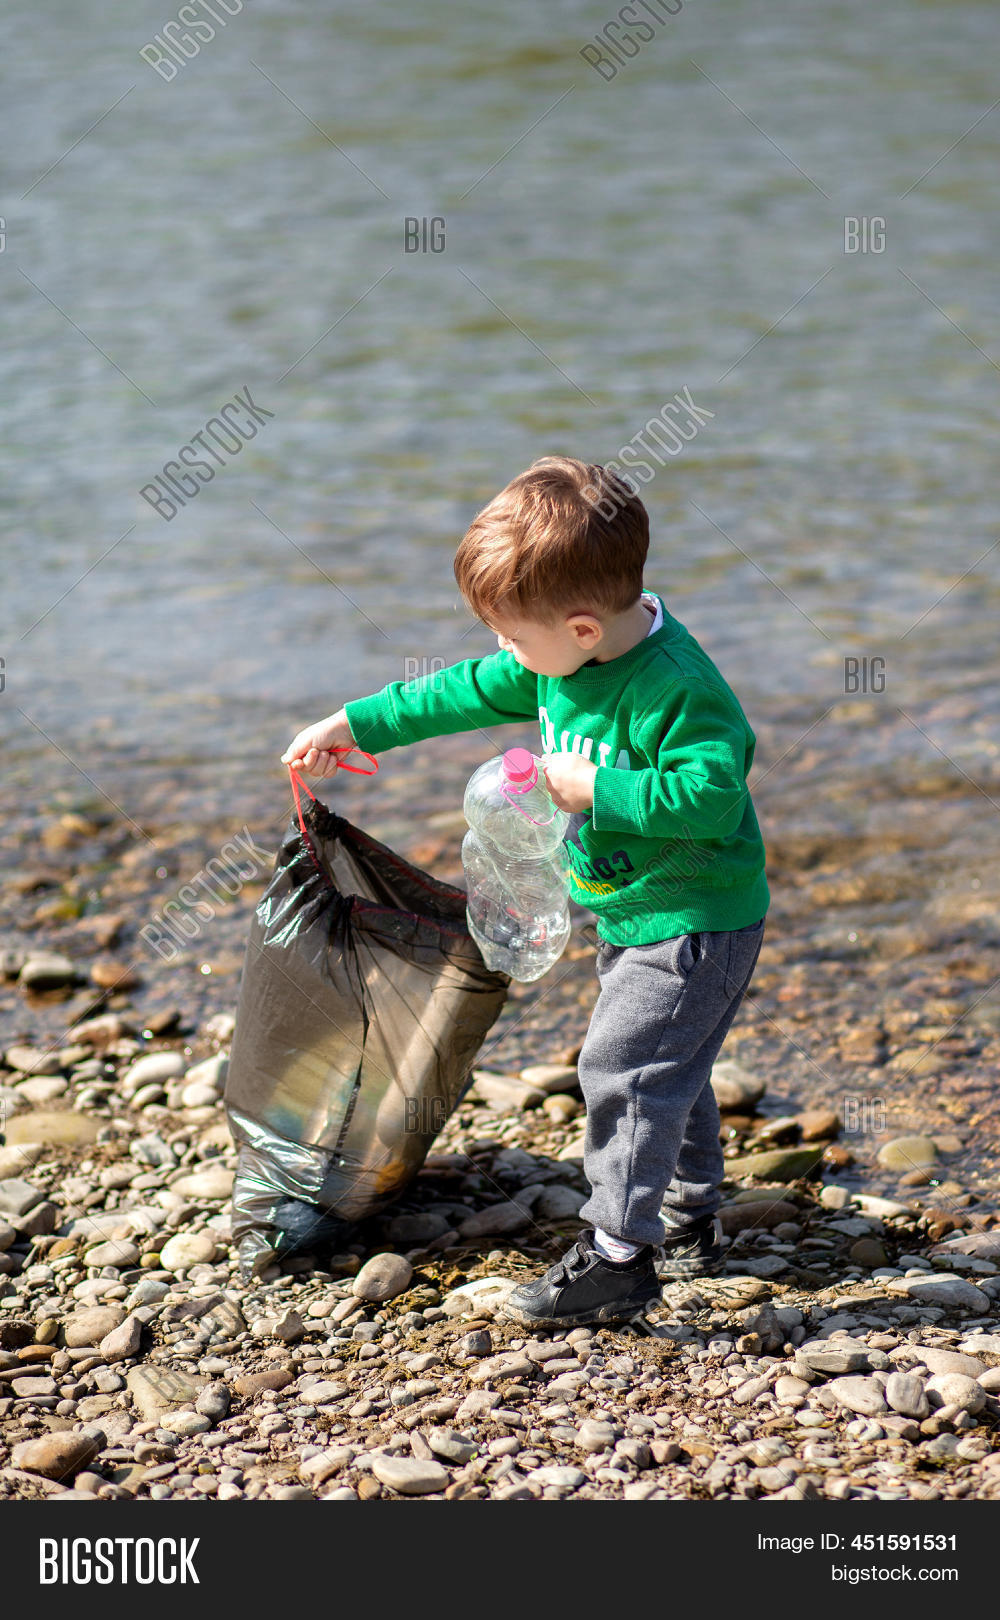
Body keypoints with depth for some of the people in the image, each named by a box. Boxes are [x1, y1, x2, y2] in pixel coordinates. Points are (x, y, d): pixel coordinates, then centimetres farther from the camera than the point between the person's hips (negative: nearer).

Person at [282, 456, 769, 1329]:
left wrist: (595, 790, -29)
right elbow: (470, 693, 11)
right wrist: (356, 724, 13)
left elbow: (711, 793, -34)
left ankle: (618, 1256, -3)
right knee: (664, 1069, 19)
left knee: (623, 1067, -10)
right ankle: (690, 1220, 34)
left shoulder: (674, 688, -28)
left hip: (696, 921, -10)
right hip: (638, 917, 10)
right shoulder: (564, 659, -1)